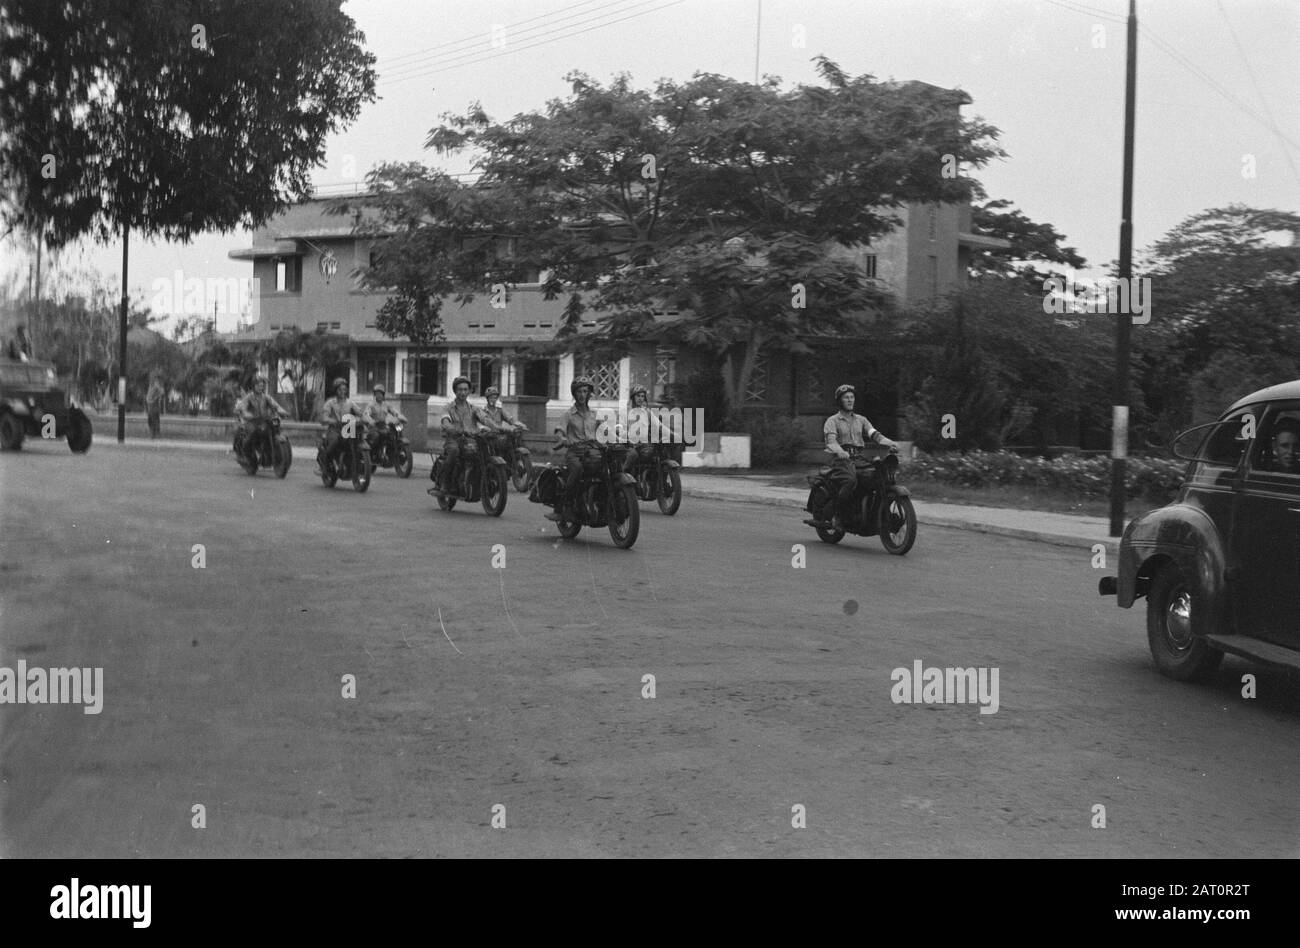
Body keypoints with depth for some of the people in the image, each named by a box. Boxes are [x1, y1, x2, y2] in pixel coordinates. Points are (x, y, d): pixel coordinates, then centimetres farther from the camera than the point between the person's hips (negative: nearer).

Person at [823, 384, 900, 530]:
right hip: (842, 459, -5)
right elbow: (830, 440, -11)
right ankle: (838, 518, -24)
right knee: (850, 481, -36)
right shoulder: (832, 421, 8)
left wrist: (889, 443, -15)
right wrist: (839, 451, -34)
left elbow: (874, 434, 7)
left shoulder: (861, 420, 23)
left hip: (859, 459, 5)